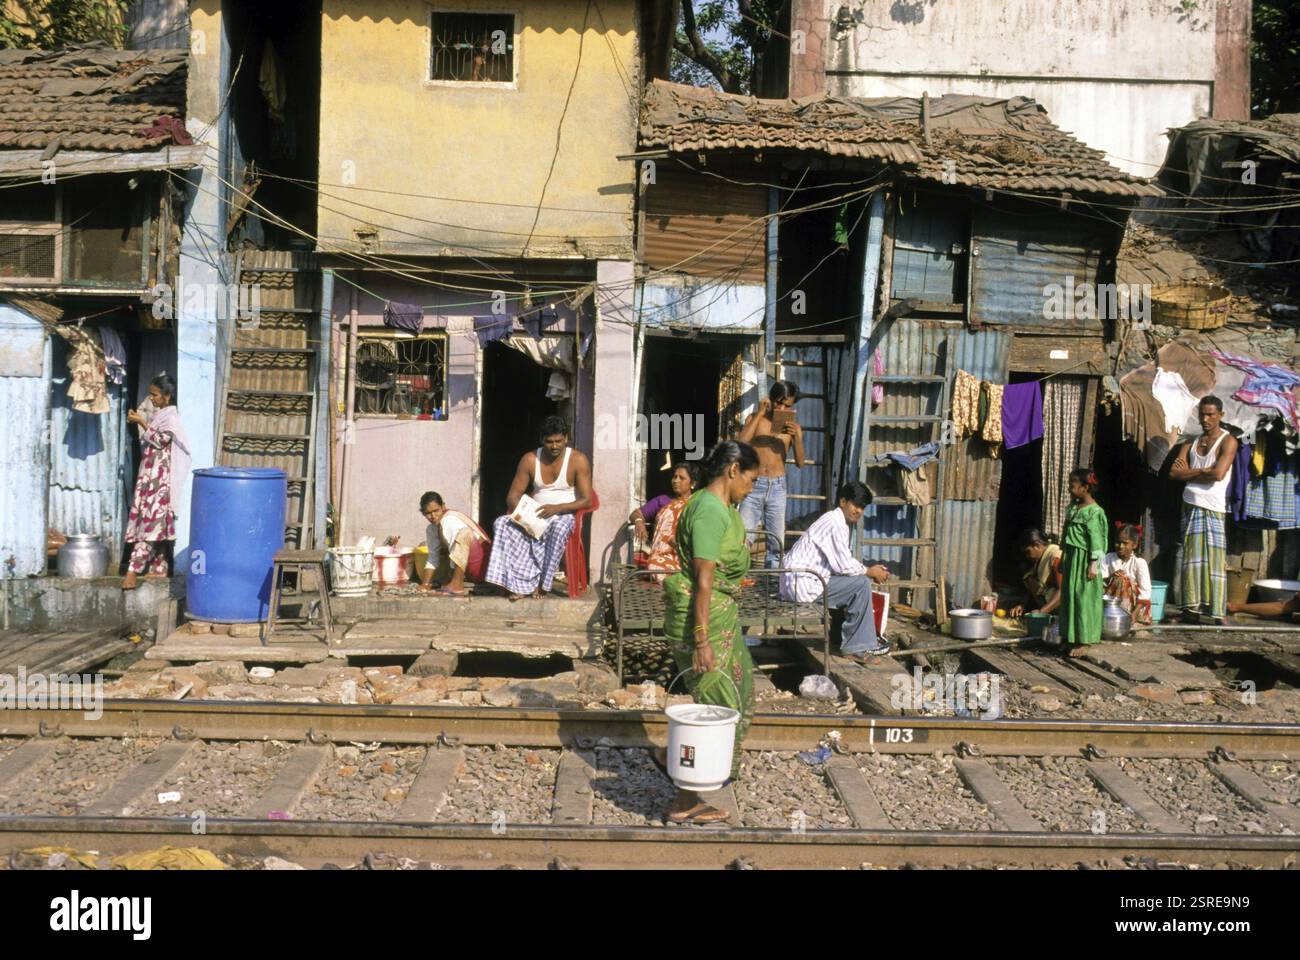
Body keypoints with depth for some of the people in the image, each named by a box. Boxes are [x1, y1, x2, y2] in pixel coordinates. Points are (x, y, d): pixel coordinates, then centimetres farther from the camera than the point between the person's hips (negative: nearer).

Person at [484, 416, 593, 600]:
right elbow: (513, 495, 4)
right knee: (502, 524, -24)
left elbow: (586, 500, -10)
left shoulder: (578, 460, -6)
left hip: (565, 515, -3)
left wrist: (557, 508, -25)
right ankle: (518, 584, -31)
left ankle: (542, 583, -25)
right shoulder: (530, 459, 3)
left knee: (559, 528, -39)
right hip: (534, 515, 3)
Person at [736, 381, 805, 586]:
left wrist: (797, 436, -16)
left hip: (777, 487, 2)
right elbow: (741, 443, -14)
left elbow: (799, 462, 0)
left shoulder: (793, 426, 7)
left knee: (776, 542, 4)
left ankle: (770, 582, 10)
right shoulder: (756, 418, 3)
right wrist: (760, 413, -13)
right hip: (754, 484, -2)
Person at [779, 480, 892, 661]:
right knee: (861, 583, -13)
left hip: (797, 581, 11)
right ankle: (856, 646, -4)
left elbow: (844, 561, 20)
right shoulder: (835, 524, -17)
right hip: (803, 584, -11)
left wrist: (870, 569, 7)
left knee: (854, 580, 21)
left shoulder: (840, 522, 15)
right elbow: (845, 566, -20)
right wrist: (870, 572, -4)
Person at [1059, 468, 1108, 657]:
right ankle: (1069, 637, 20)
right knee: (1069, 597, 12)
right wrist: (1063, 558, 19)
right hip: (1071, 558, 8)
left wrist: (1094, 564, -19)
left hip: (1084, 560, -8)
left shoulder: (1094, 511, -15)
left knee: (1082, 599, -3)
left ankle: (1081, 641, 3)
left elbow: (1096, 539, -17)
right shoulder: (1073, 507, 11)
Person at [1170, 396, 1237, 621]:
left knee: (1214, 559, -6)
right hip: (1191, 506, 5)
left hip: (1214, 509, -5)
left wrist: (1189, 472, -4)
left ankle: (1216, 610, -3)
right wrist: (1202, 473, -9)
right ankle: (1193, 606, 6)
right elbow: (1174, 473, 3)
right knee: (1192, 558, 2)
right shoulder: (1191, 442, 14)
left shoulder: (1228, 441, -2)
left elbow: (1218, 473, -16)